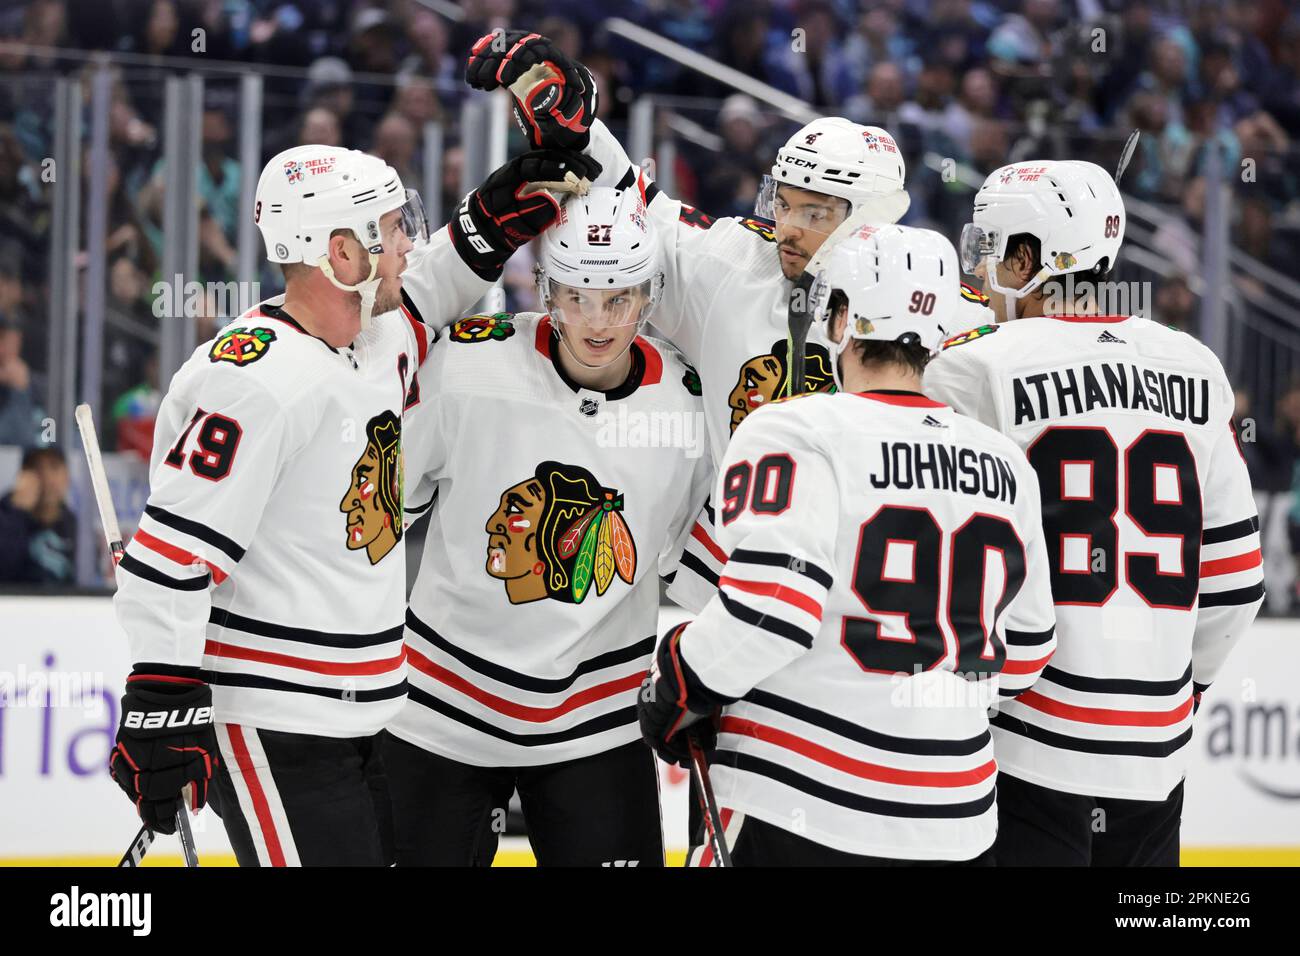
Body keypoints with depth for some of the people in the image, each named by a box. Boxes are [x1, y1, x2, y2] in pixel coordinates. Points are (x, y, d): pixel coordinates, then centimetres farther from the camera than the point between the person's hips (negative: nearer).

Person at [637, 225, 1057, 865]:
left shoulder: (796, 434, -10)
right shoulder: (1005, 465, 10)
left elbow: (766, 606, -20)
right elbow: (1023, 651, 17)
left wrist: (677, 692, -4)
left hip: (799, 817, -5)